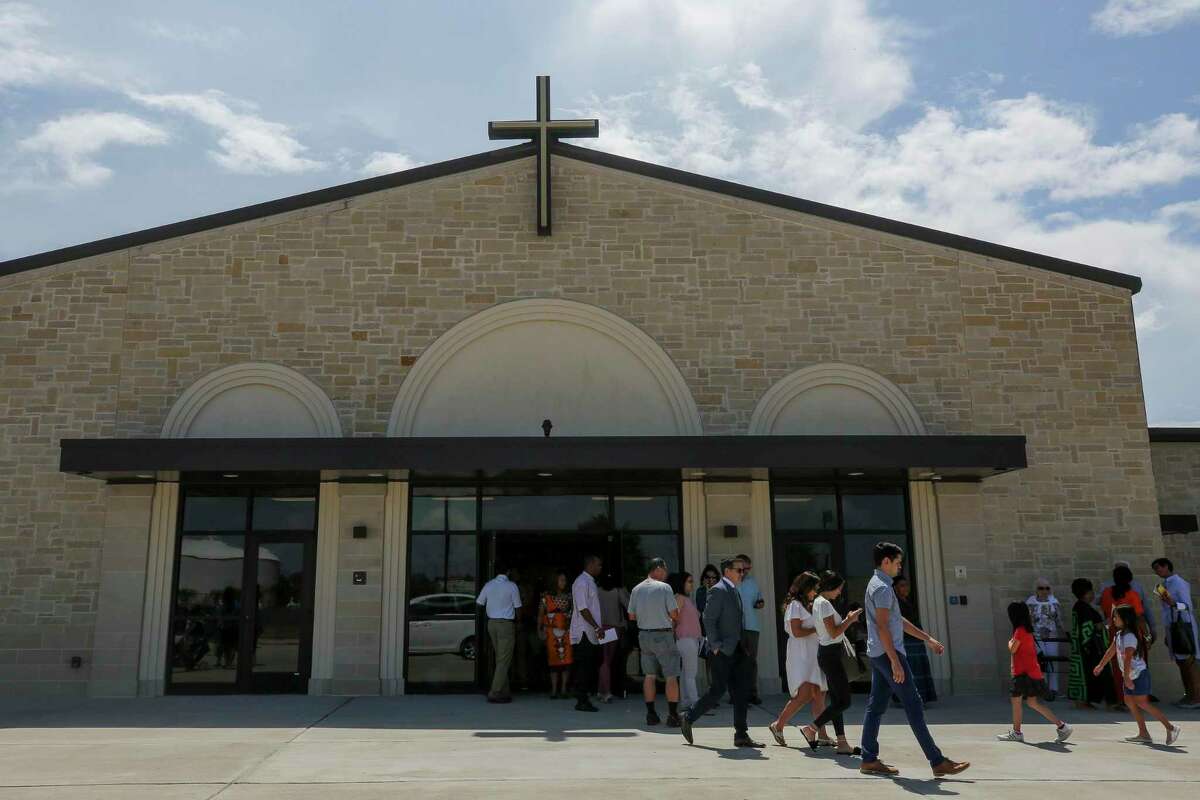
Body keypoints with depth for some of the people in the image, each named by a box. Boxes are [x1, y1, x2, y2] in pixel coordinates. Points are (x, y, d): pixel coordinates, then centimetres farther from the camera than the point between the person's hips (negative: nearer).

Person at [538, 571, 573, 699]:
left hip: (567, 632, 1)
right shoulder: (547, 596, 5)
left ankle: (563, 689, 6)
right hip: (552, 632, -1)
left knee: (567, 660, -5)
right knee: (554, 660, -2)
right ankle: (554, 690, 5)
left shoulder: (569, 597, 9)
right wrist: (539, 630, -2)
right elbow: (540, 614, 6)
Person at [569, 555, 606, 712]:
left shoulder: (590, 582, 18)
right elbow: (583, 609, -18)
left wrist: (600, 627, 18)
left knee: (589, 668, 11)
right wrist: (597, 628, -19)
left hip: (590, 634, 10)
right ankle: (581, 701, -2)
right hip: (583, 633, -10)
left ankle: (583, 699, 16)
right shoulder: (581, 582, -13)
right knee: (584, 668, -7)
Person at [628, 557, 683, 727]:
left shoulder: (636, 589, 4)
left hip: (644, 635, 6)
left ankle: (651, 714, 14)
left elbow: (631, 616, 10)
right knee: (671, 676, 1)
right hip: (663, 635, -5)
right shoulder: (664, 588, -11)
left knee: (649, 675, 12)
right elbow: (675, 614, -11)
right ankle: (673, 715, -1)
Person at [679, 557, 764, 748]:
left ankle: (741, 735, 10)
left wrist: (744, 646, 16)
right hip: (722, 652, -9)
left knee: (741, 692, 6)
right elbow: (708, 620, -17)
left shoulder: (734, 591, 17)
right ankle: (688, 719, 11)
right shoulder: (718, 590, -12)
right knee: (718, 690, -5)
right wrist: (716, 646, -19)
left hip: (736, 651, 9)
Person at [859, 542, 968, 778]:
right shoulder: (882, 588, -14)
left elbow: (899, 620, 24)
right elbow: (882, 626, -21)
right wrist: (895, 661, -23)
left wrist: (928, 639, 25)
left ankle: (869, 760, 11)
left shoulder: (877, 585, 18)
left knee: (876, 706, 9)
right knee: (913, 706, -6)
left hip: (877, 654, 10)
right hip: (888, 653, -10)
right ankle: (938, 762, -3)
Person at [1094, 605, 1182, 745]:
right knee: (1129, 701, 8)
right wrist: (1101, 665, 29)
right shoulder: (1119, 634, 10)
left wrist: (1126, 677, -30)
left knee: (1142, 703, -10)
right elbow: (1111, 651, 22)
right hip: (1131, 675, 10)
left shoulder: (1129, 636, -20)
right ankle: (1143, 734, 12)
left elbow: (1128, 658, -26)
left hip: (1138, 674, -10)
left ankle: (1171, 728, -3)